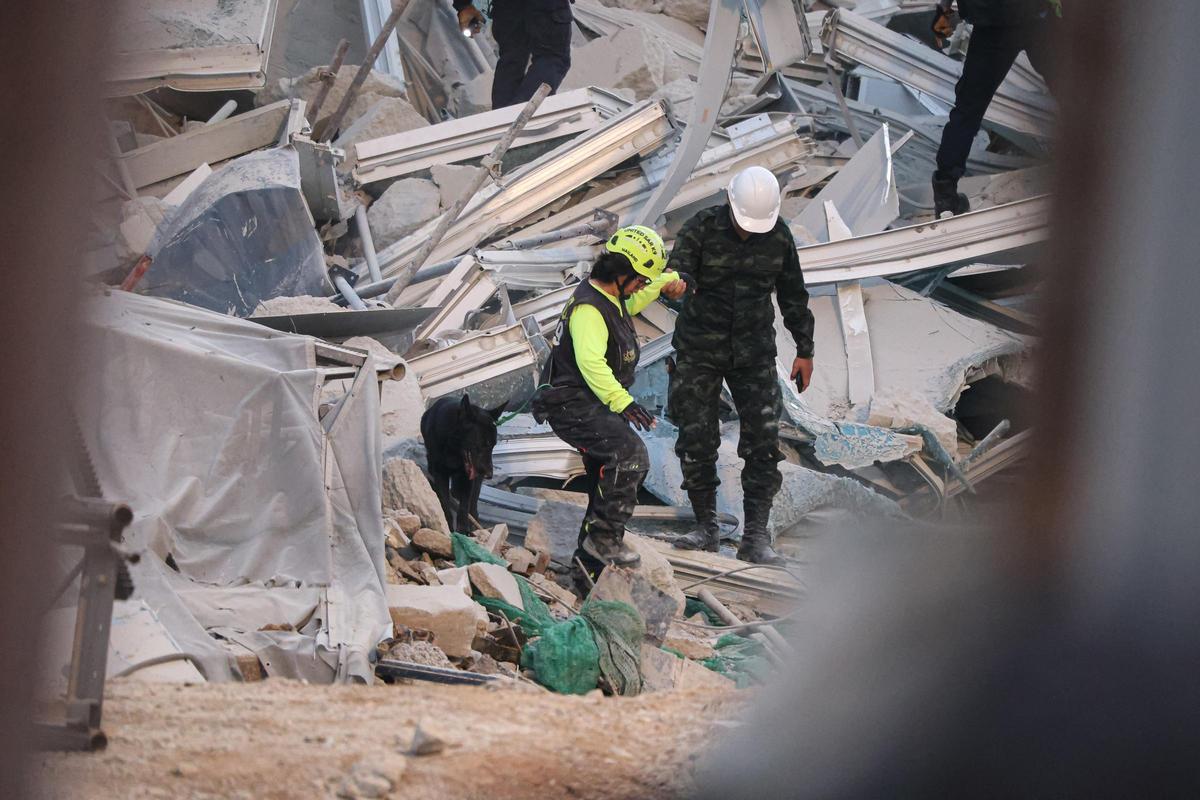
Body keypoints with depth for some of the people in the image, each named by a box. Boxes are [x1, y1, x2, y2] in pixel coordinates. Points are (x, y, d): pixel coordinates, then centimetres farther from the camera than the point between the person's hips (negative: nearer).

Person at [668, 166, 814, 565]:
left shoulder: (779, 236, -2)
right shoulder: (701, 228, -11)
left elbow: (793, 294, 9)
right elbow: (678, 270, -24)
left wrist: (804, 350, 11)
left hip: (754, 352, 2)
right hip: (699, 351, -2)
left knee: (762, 442, -7)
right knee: (697, 440, -1)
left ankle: (756, 537, -5)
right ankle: (706, 528, 12)